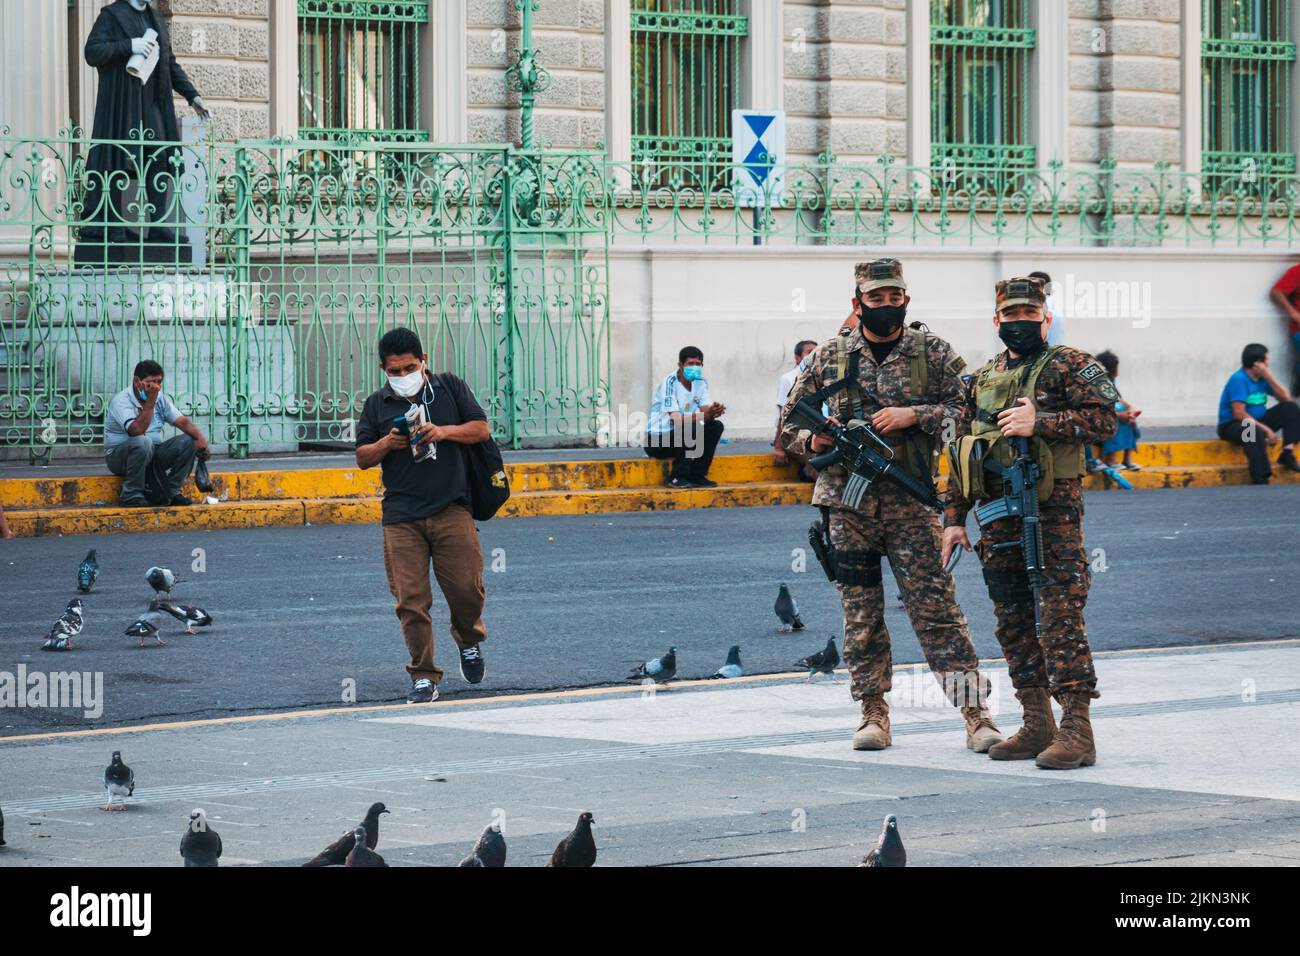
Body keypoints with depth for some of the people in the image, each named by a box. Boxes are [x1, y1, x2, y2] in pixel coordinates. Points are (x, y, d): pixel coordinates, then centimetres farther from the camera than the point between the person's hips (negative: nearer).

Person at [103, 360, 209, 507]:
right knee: (142, 442, -39)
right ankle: (132, 495, -25)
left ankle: (172, 492, -5)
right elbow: (137, 430, -33)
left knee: (188, 441, -12)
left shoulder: (161, 399, 4)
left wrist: (201, 438, -22)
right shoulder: (121, 401, -18)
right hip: (119, 458, -6)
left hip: (151, 456, 6)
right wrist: (150, 401, -30)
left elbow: (183, 422, -3)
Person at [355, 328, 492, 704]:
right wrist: (386, 444, -9)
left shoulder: (450, 387, 9)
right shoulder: (377, 404, 12)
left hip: (451, 509, -1)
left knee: (466, 587, -5)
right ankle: (423, 676, 0)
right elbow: (362, 458, 12)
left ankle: (469, 642, 27)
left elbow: (481, 429, 6)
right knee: (410, 599, -6)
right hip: (401, 516, 1)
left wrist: (443, 432, -10)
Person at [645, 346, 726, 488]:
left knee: (716, 426, -11)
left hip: (683, 439, 7)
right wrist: (705, 415, -42)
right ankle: (677, 478, -20)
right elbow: (676, 419, -30)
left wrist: (714, 412, -32)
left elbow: (705, 411, -7)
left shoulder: (701, 382, 2)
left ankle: (697, 476, -7)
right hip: (656, 441, -7)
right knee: (688, 428, -33)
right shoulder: (669, 383, -20)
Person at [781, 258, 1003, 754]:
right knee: (860, 612, 5)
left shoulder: (932, 351, 4)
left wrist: (915, 415, -13)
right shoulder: (829, 356, 8)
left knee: (935, 607, -6)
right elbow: (790, 422, 14)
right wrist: (813, 440, -7)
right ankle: (873, 712, 14)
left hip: (910, 503, -2)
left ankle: (976, 712, -6)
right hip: (847, 502, 2)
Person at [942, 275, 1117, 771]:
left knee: (1060, 621, -11)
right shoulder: (983, 378, 18)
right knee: (1013, 625, 9)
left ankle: (1077, 731, -11)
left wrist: (1039, 423, -20)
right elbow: (961, 452, 20)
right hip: (997, 518, 7)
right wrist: (954, 517, 15)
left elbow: (1103, 420, -13)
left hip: (1053, 512, -7)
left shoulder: (1071, 366, 0)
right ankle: (1037, 726, 16)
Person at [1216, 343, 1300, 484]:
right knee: (1256, 433, -41)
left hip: (1257, 422, 8)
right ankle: (1260, 482, -46)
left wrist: (1269, 377, -8)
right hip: (1231, 425, -8)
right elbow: (1239, 414, -25)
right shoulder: (1239, 380, -18)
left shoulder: (1262, 378, 4)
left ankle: (1287, 453, -16)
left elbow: (1286, 398, 4)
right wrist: (1266, 429, -25)